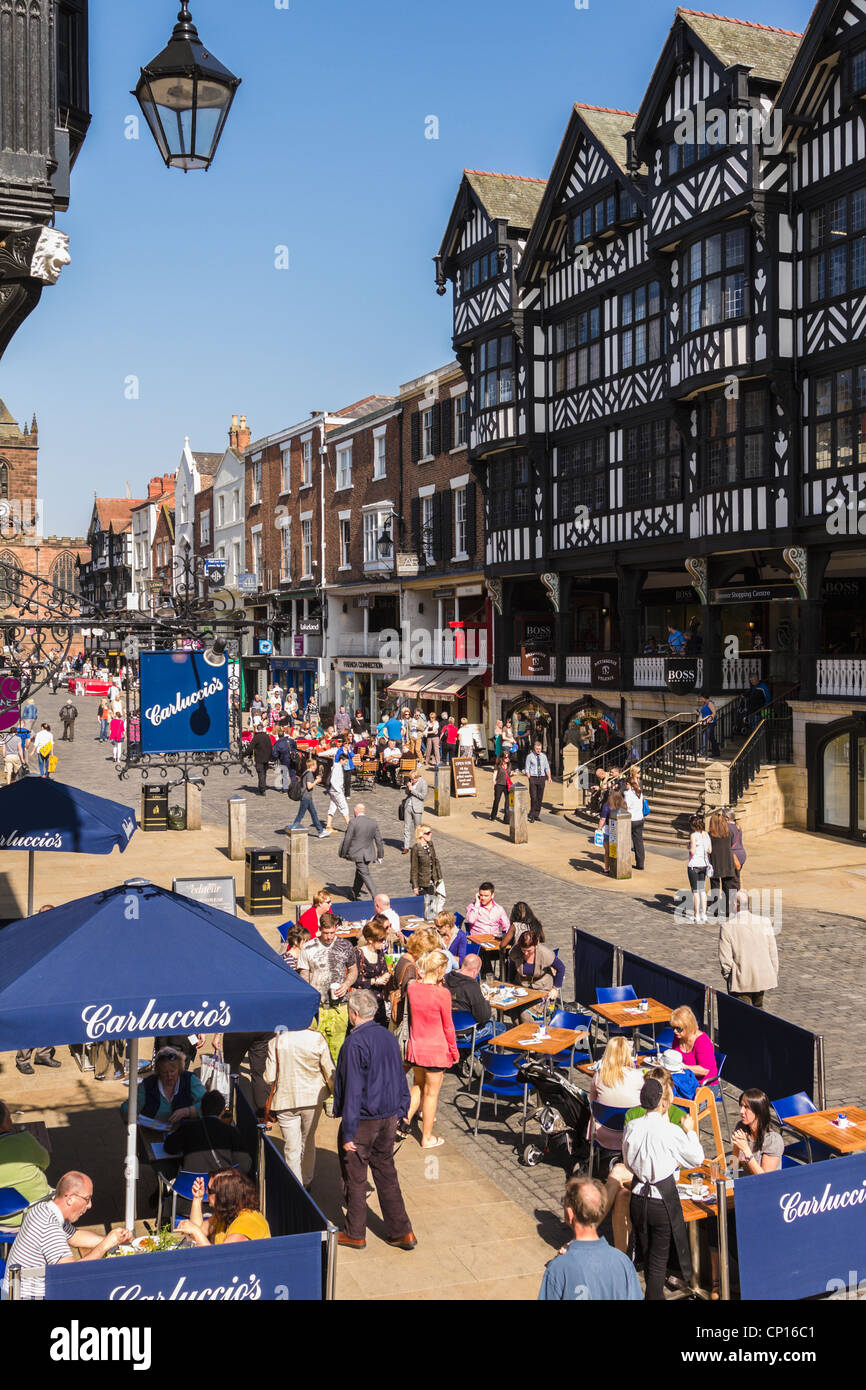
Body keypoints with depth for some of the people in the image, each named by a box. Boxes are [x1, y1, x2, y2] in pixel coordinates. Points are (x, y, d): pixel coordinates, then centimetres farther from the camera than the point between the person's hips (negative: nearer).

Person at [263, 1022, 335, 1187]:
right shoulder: (317, 1038, -15)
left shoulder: (276, 1040, -15)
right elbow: (330, 1073, -8)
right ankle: (306, 1181, 39)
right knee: (308, 1142, 23)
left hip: (286, 1099, -1)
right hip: (313, 1098, 2)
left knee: (292, 1148, 10)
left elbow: (269, 1077, -11)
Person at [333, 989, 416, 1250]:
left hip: (363, 1120, -7)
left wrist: (348, 1133, -16)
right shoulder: (389, 1037, 3)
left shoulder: (355, 1043, -20)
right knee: (386, 1174, 17)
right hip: (388, 1118, 7)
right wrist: (399, 1113, 20)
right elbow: (400, 1080, 11)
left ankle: (355, 1234, 23)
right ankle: (401, 1231, 20)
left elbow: (353, 1090, -21)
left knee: (354, 1178, 10)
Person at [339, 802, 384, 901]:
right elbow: (379, 840, 5)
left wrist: (343, 854, 2)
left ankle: (375, 897, -14)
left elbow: (347, 840, -11)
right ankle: (354, 894, 35)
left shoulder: (353, 823, -14)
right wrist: (380, 855, 13)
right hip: (369, 854, 6)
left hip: (357, 854, -6)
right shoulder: (374, 823, 1)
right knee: (359, 872, 23)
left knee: (365, 875, -5)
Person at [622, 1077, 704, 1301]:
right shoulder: (671, 1131, -20)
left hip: (638, 1198, 5)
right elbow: (697, 1158, -4)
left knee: (645, 1254, 23)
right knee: (659, 1258, 8)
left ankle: (655, 1294, 40)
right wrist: (690, 1131, 10)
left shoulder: (631, 1127, -7)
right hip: (663, 1201, -5)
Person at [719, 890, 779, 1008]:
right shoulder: (765, 922, -4)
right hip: (763, 976, 4)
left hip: (741, 981, -3)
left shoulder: (727, 927, -13)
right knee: (758, 1007, 24)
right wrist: (774, 975, 13)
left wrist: (728, 978, 6)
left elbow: (725, 959, -10)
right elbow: (773, 953, 1)